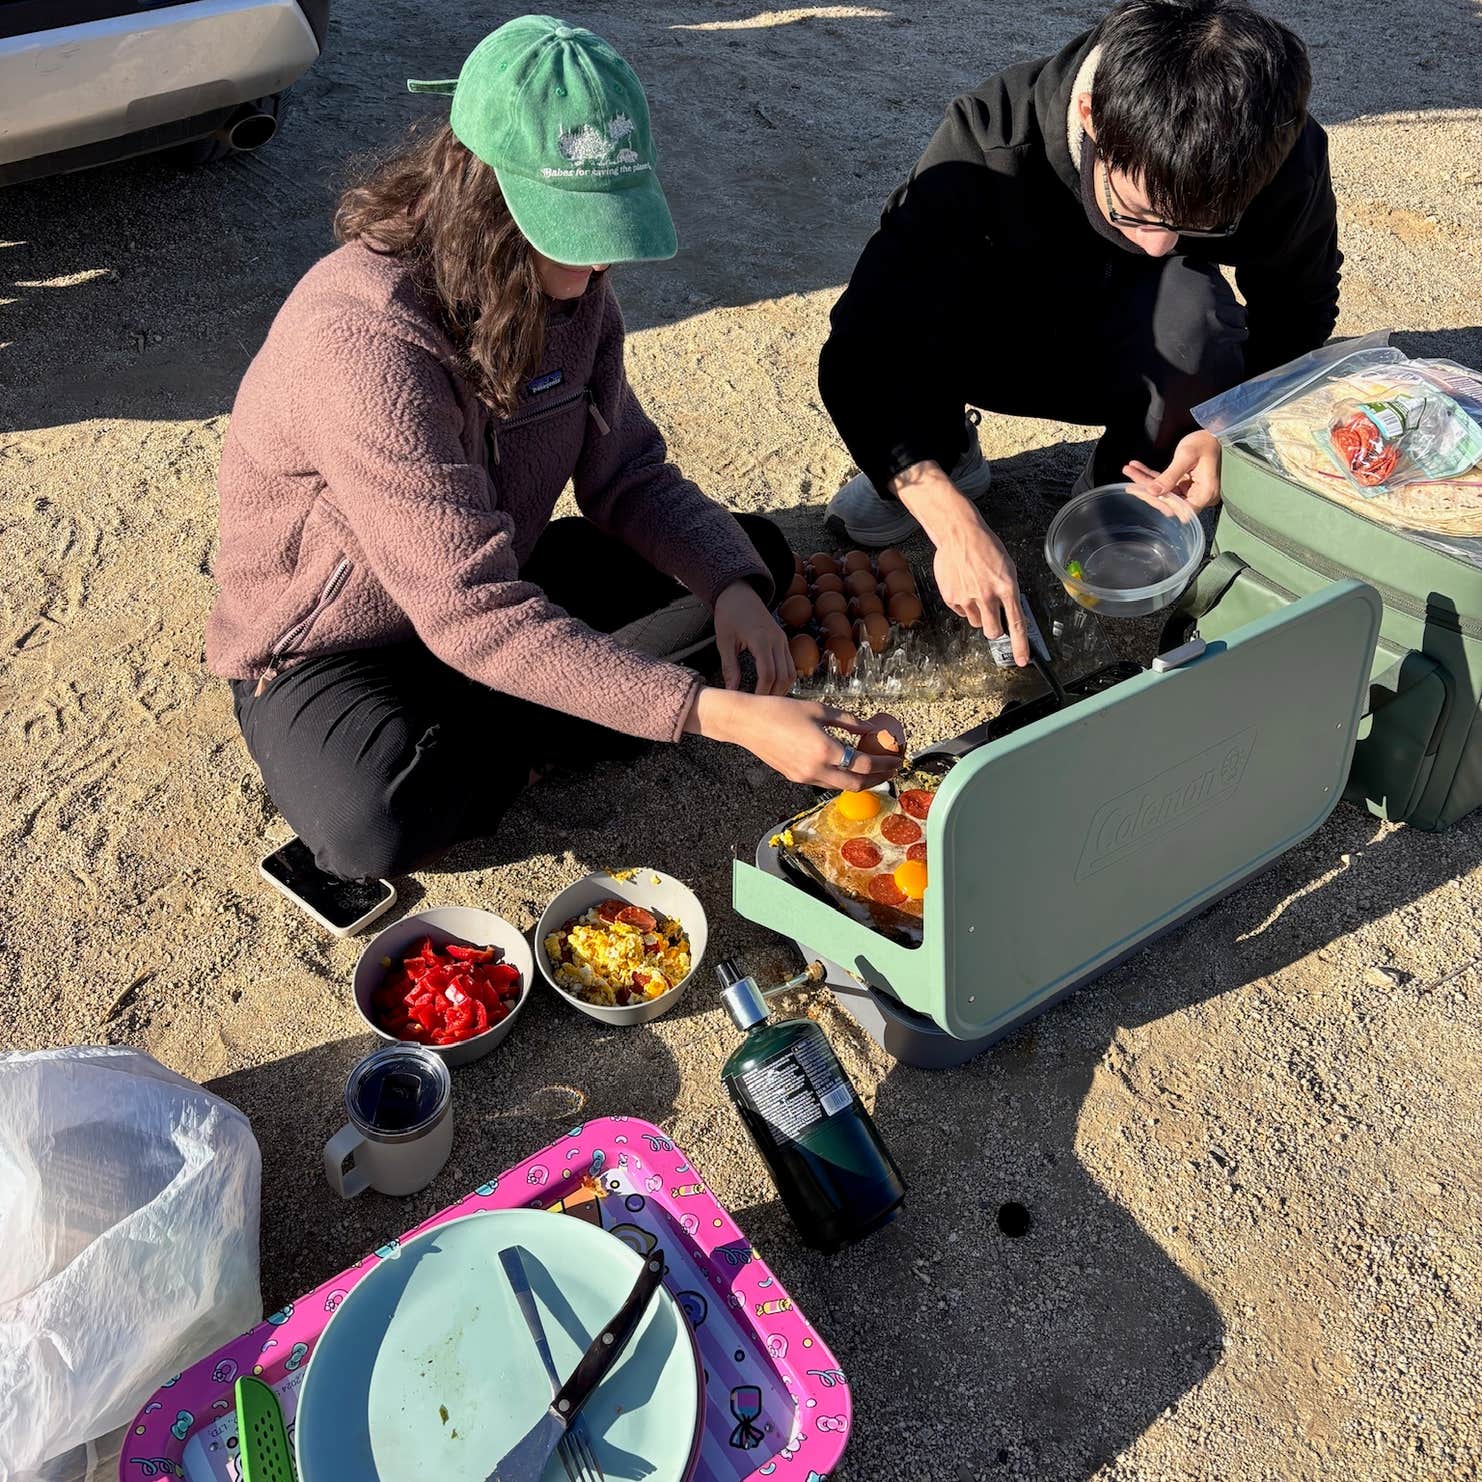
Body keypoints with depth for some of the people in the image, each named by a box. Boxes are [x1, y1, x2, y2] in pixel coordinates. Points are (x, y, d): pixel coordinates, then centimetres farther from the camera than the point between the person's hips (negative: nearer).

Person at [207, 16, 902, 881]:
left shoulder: (571, 286, -11)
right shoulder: (362, 340, -34)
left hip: (499, 586, 7)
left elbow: (628, 476, -4)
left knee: (756, 557, 2)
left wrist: (734, 586, -25)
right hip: (328, 648, -6)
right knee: (378, 826, -39)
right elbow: (472, 616, -37)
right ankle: (544, 738, -4)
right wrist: (722, 716, -42)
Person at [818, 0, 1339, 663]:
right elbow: (864, 349, -37)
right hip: (1004, 346, 0)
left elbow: (1299, 314, -8)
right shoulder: (989, 136, -33)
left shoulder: (1286, 161, -27)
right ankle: (949, 453, 2)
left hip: (1151, 355, 1)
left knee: (1188, 298, -35)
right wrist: (953, 522, -48)